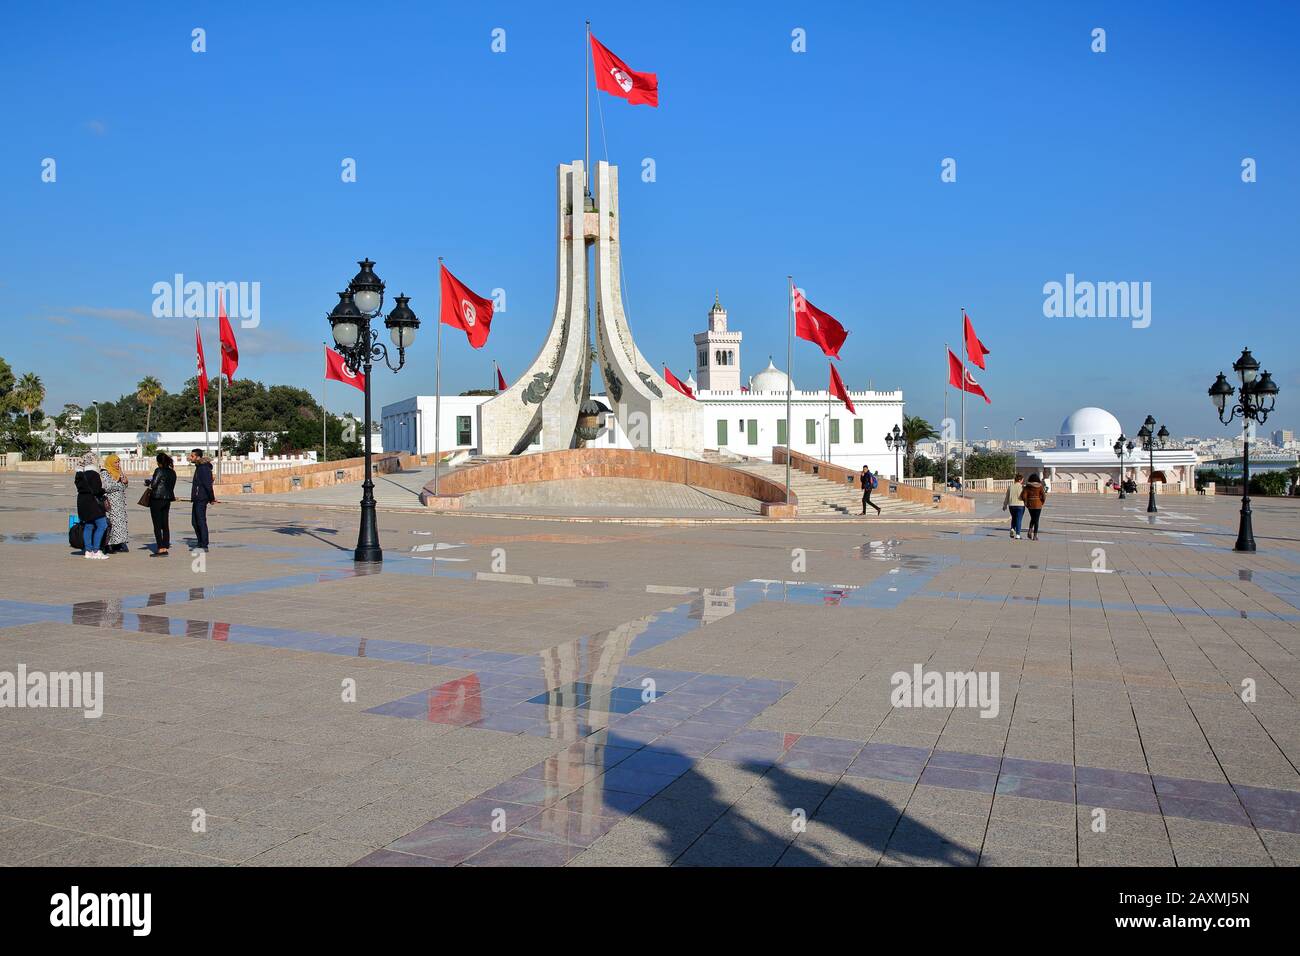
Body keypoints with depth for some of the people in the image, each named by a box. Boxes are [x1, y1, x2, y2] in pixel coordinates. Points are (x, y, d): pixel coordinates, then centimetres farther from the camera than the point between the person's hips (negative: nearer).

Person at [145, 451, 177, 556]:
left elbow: (153, 485, -16)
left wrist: (149, 482, 5)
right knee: (165, 525, 10)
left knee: (157, 525, -3)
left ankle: (161, 549, -5)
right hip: (167, 499, 7)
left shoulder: (159, 471, -13)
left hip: (157, 499, -7)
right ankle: (165, 547, 12)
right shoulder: (172, 472, 9)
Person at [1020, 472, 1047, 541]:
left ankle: (1030, 531, 3)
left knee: (1032, 519, 22)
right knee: (1036, 520, 5)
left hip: (1030, 505, 2)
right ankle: (1035, 536, 3)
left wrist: (1026, 502, 4)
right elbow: (1044, 496, -12)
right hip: (1038, 505, -2)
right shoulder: (1040, 486, -6)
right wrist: (1042, 502, 5)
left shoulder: (1027, 487, -3)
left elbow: (1023, 496, -11)